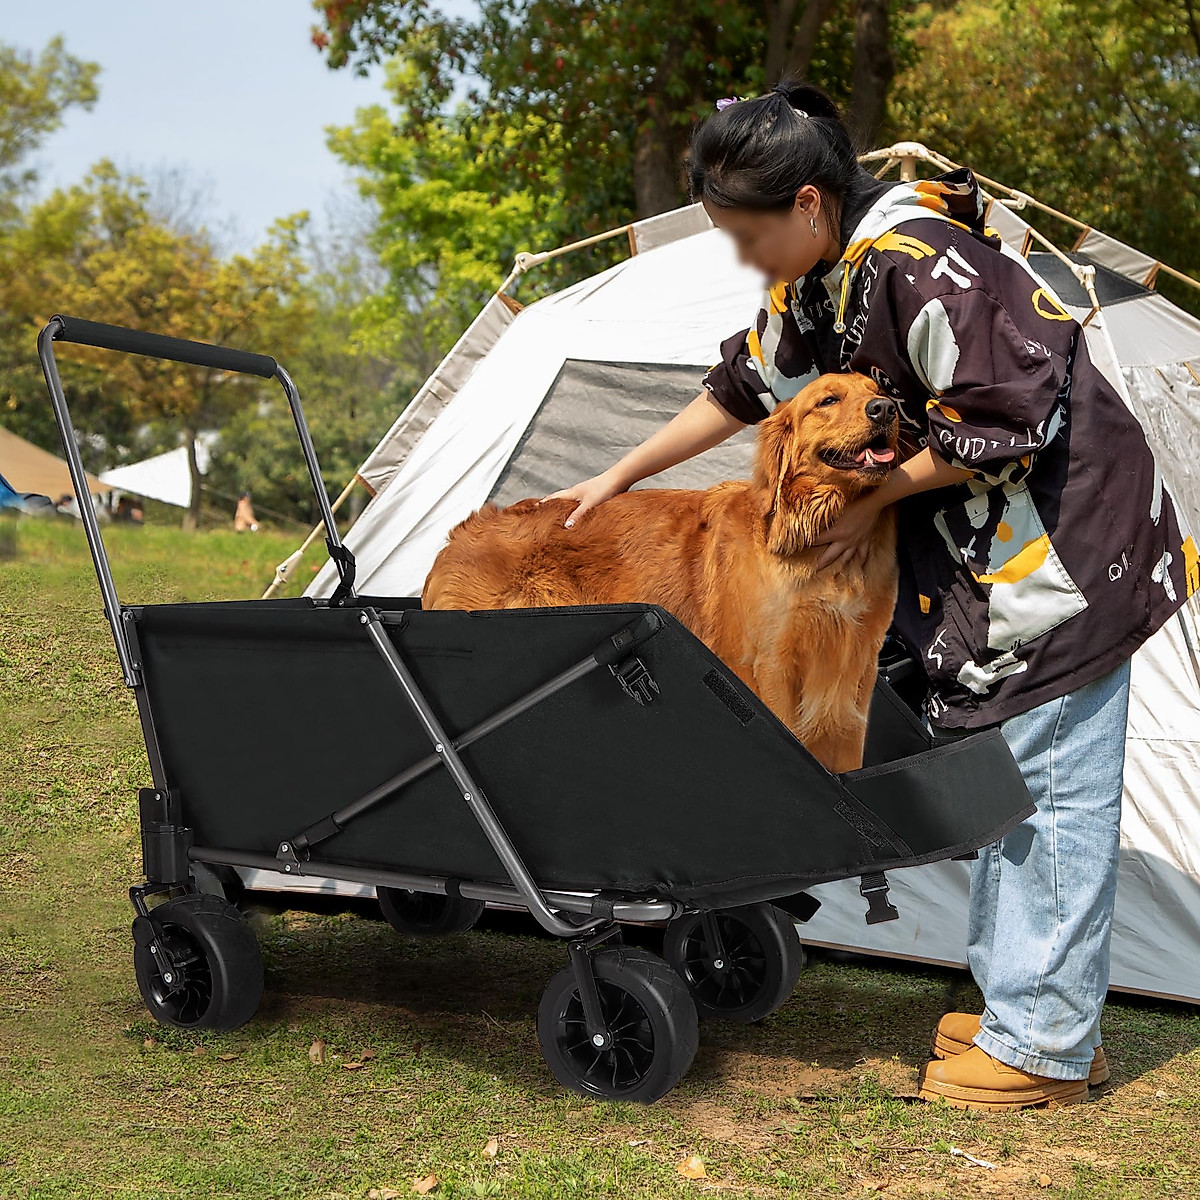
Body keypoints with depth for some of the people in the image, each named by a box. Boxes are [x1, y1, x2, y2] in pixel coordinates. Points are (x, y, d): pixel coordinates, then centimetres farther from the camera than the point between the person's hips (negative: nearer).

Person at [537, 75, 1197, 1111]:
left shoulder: (922, 266, -24)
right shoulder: (814, 277, 6)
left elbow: (1006, 422, -24)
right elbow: (742, 389, 19)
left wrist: (875, 497, -14)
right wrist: (619, 477, 21)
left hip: (1065, 549, -10)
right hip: (982, 556, 10)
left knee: (1054, 788, -4)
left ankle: (1043, 1044, 4)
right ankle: (1020, 1005, 22)